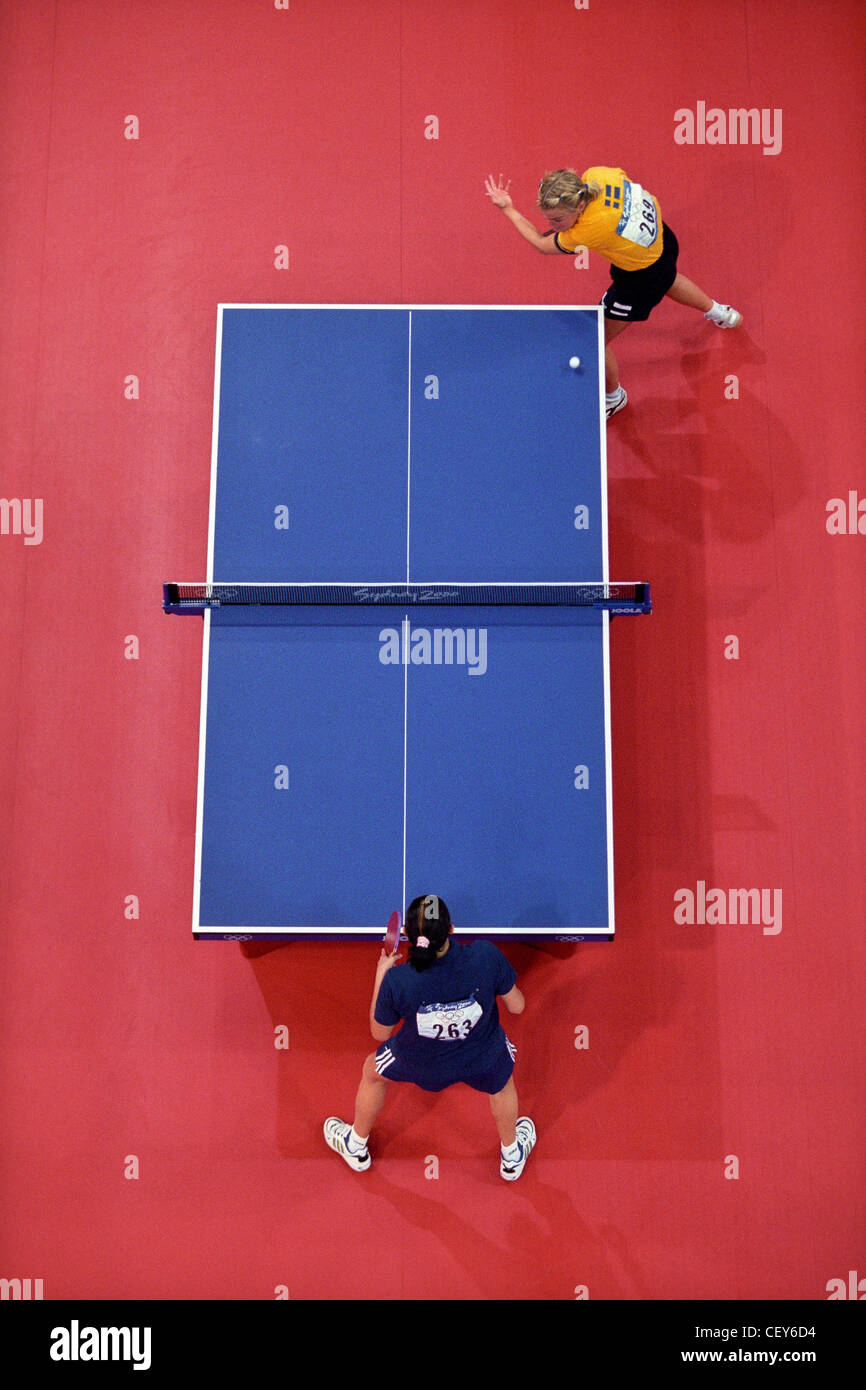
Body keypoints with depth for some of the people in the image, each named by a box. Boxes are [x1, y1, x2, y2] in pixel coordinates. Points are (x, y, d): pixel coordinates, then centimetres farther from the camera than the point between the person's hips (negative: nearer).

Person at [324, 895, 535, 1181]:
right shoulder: (486, 956, -34)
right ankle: (512, 1157, 62)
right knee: (502, 1082, 38)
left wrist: (381, 974, -5)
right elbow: (516, 1006, -15)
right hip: (483, 1061, 1)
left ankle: (356, 1147, 58)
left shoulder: (396, 980, -34)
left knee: (372, 1073, 33)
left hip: (422, 1064, 0)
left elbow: (379, 1033, -13)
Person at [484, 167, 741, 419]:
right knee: (667, 281, 42)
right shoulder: (594, 174, -26)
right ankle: (717, 311, 72)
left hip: (641, 279, -8)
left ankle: (613, 397, 34)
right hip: (659, 236, 8)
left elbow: (543, 244, -26)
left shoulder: (590, 230, -44)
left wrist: (507, 208, -16)